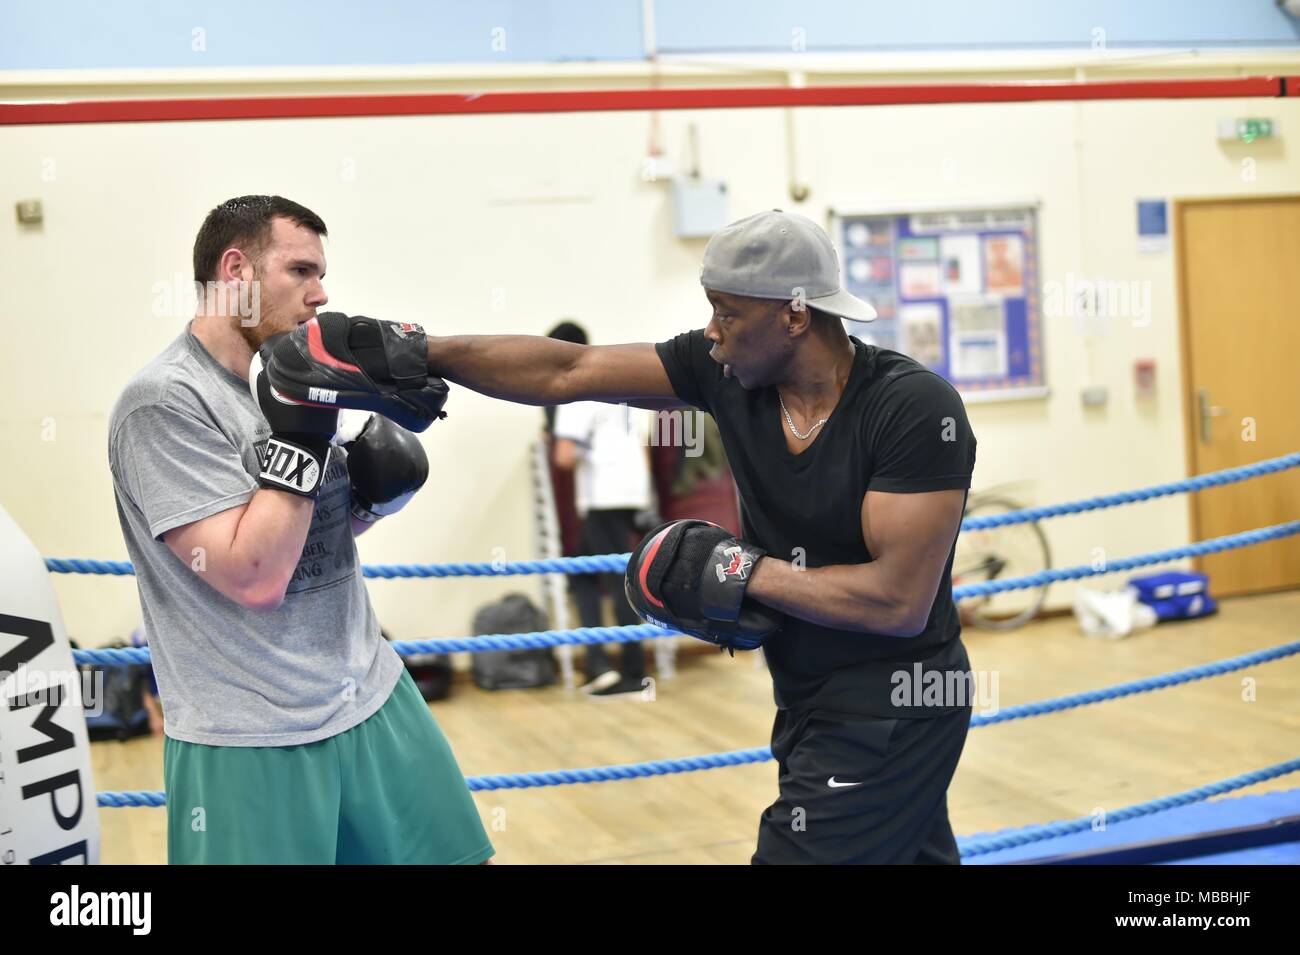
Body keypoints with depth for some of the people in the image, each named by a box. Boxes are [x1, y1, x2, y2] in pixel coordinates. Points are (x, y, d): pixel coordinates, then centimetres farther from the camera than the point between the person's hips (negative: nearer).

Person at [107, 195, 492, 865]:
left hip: (372, 700, 7)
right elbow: (256, 578, -24)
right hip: (248, 745, -7)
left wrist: (392, 423, 0)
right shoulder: (163, 402, -16)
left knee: (460, 853, 11)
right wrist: (298, 436, -22)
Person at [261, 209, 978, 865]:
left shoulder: (914, 409, -23)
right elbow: (566, 371, -7)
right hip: (811, 700, 7)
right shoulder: (726, 369, -5)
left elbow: (901, 600, -26)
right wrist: (410, 353, -14)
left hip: (886, 719, -7)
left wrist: (739, 573, -21)